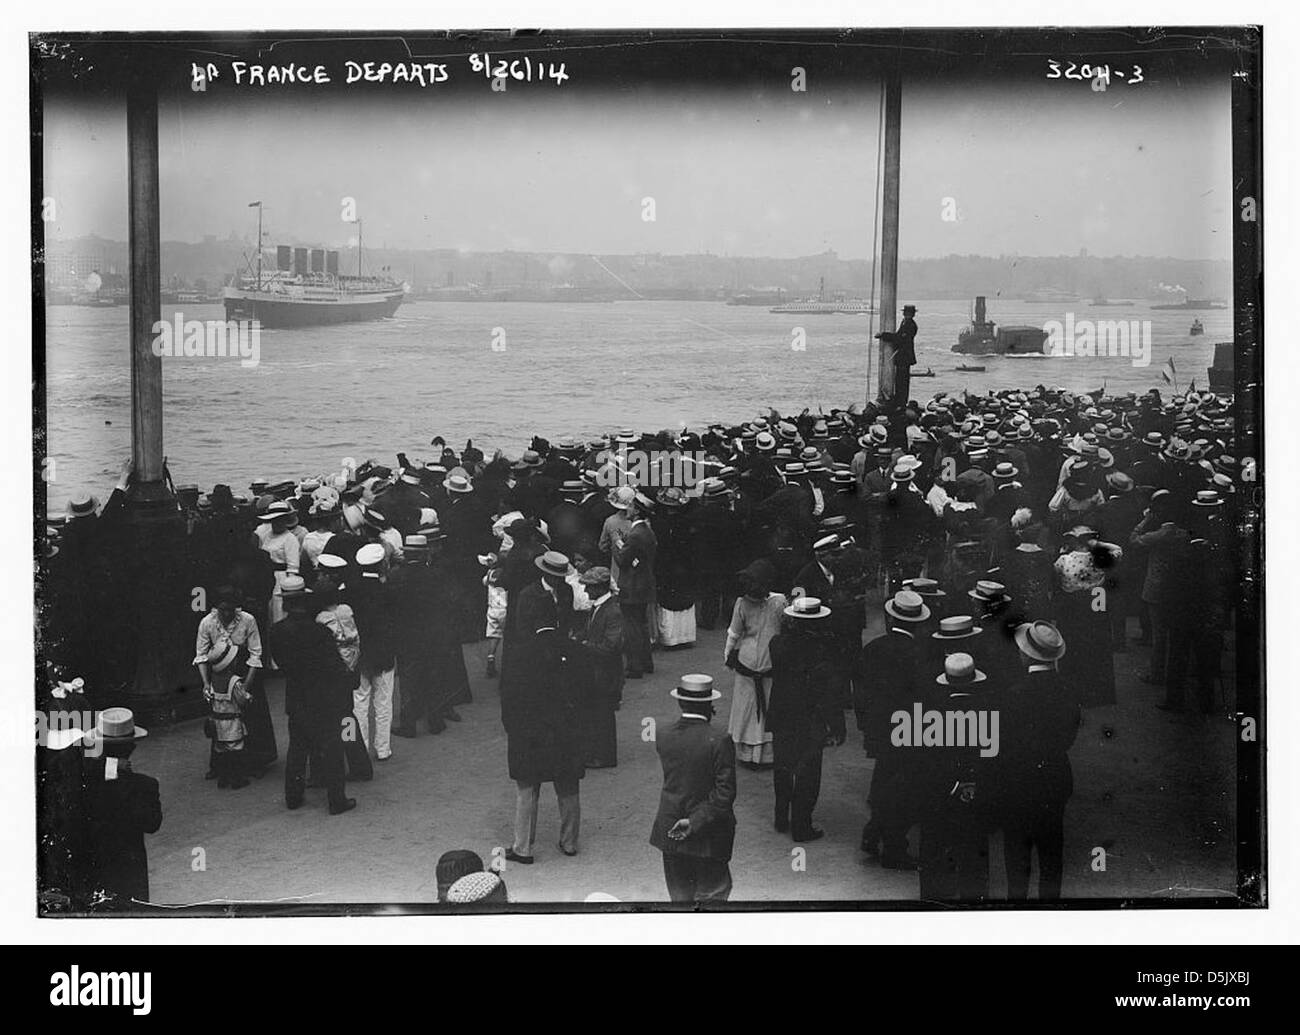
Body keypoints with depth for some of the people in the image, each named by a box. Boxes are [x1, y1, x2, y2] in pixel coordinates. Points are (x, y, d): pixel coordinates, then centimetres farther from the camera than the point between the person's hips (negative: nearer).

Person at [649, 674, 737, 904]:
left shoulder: (663, 737, -5)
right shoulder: (719, 741, -18)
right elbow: (725, 794, -19)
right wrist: (695, 822, -16)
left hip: (670, 831, 4)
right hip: (709, 836, -4)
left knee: (680, 896, 16)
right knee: (713, 894, 10)